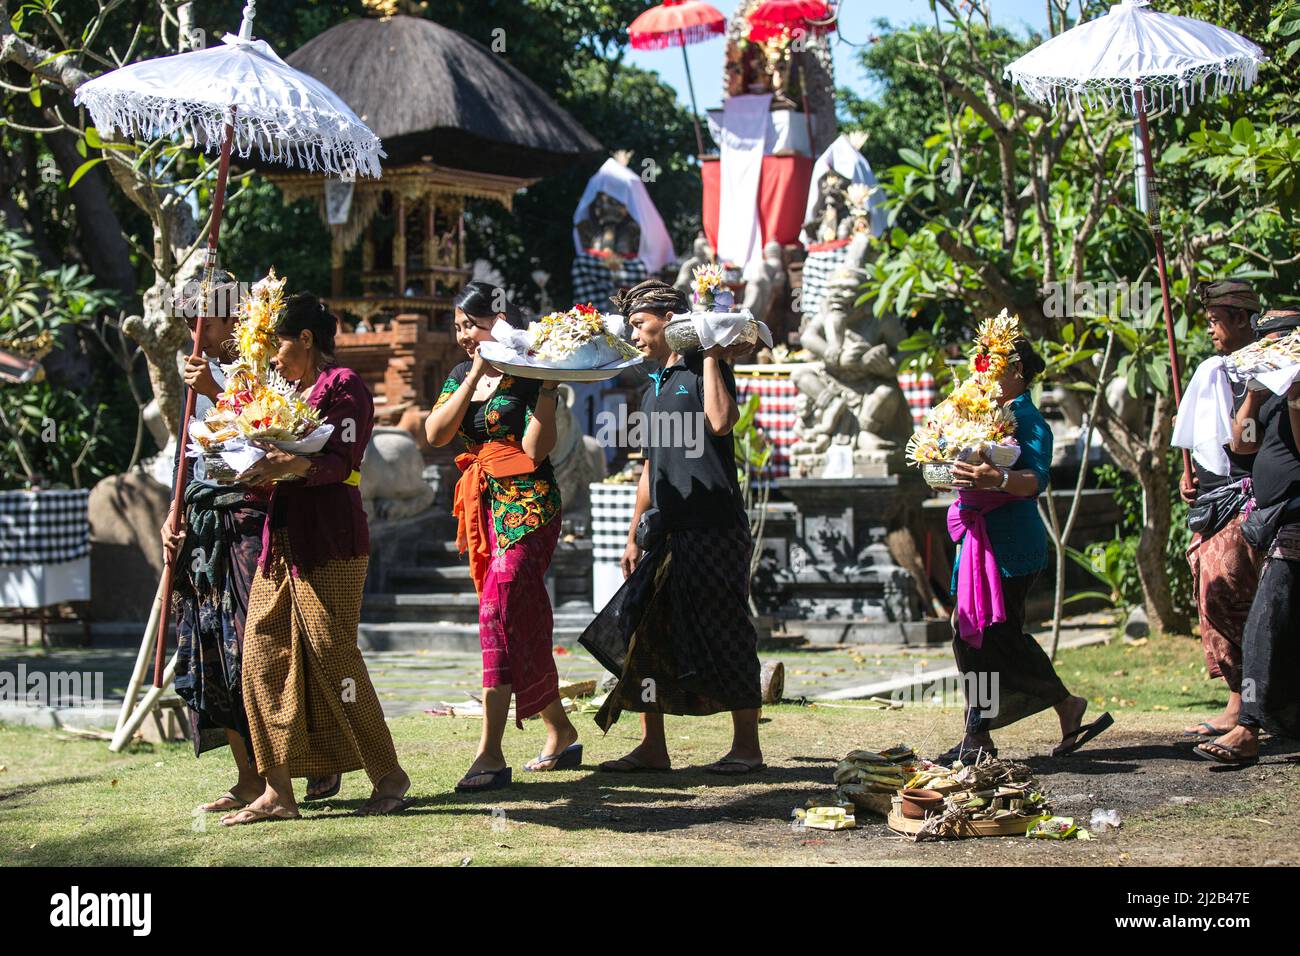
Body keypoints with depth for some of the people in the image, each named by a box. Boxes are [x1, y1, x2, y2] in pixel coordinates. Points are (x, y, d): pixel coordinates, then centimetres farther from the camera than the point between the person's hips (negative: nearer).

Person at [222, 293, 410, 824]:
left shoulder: (343, 387, -4)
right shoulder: (292, 395, 22)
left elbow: (340, 463, -18)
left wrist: (292, 465, -33)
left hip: (329, 545, -9)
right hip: (281, 541, 9)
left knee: (332, 657, -9)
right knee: (263, 660, 2)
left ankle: (389, 779, 1)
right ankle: (278, 791, 4)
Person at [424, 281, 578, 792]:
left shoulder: (528, 375, -6)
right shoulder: (460, 376, 13)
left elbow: (535, 448, -15)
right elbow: (436, 433, -2)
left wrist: (548, 387, -19)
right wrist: (475, 376, -7)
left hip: (526, 504, -7)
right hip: (483, 505, 7)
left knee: (500, 613, -16)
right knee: (523, 621, 12)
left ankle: (490, 753, -20)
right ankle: (560, 731, 24)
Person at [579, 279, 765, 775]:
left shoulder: (704, 370, -2)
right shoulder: (653, 388, 21)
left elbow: (720, 421, -23)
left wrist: (711, 357, -14)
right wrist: (635, 536, 22)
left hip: (712, 527, -8)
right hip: (667, 531, 8)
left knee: (725, 638, -4)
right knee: (642, 630, 4)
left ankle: (747, 747, 3)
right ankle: (652, 747, 10)